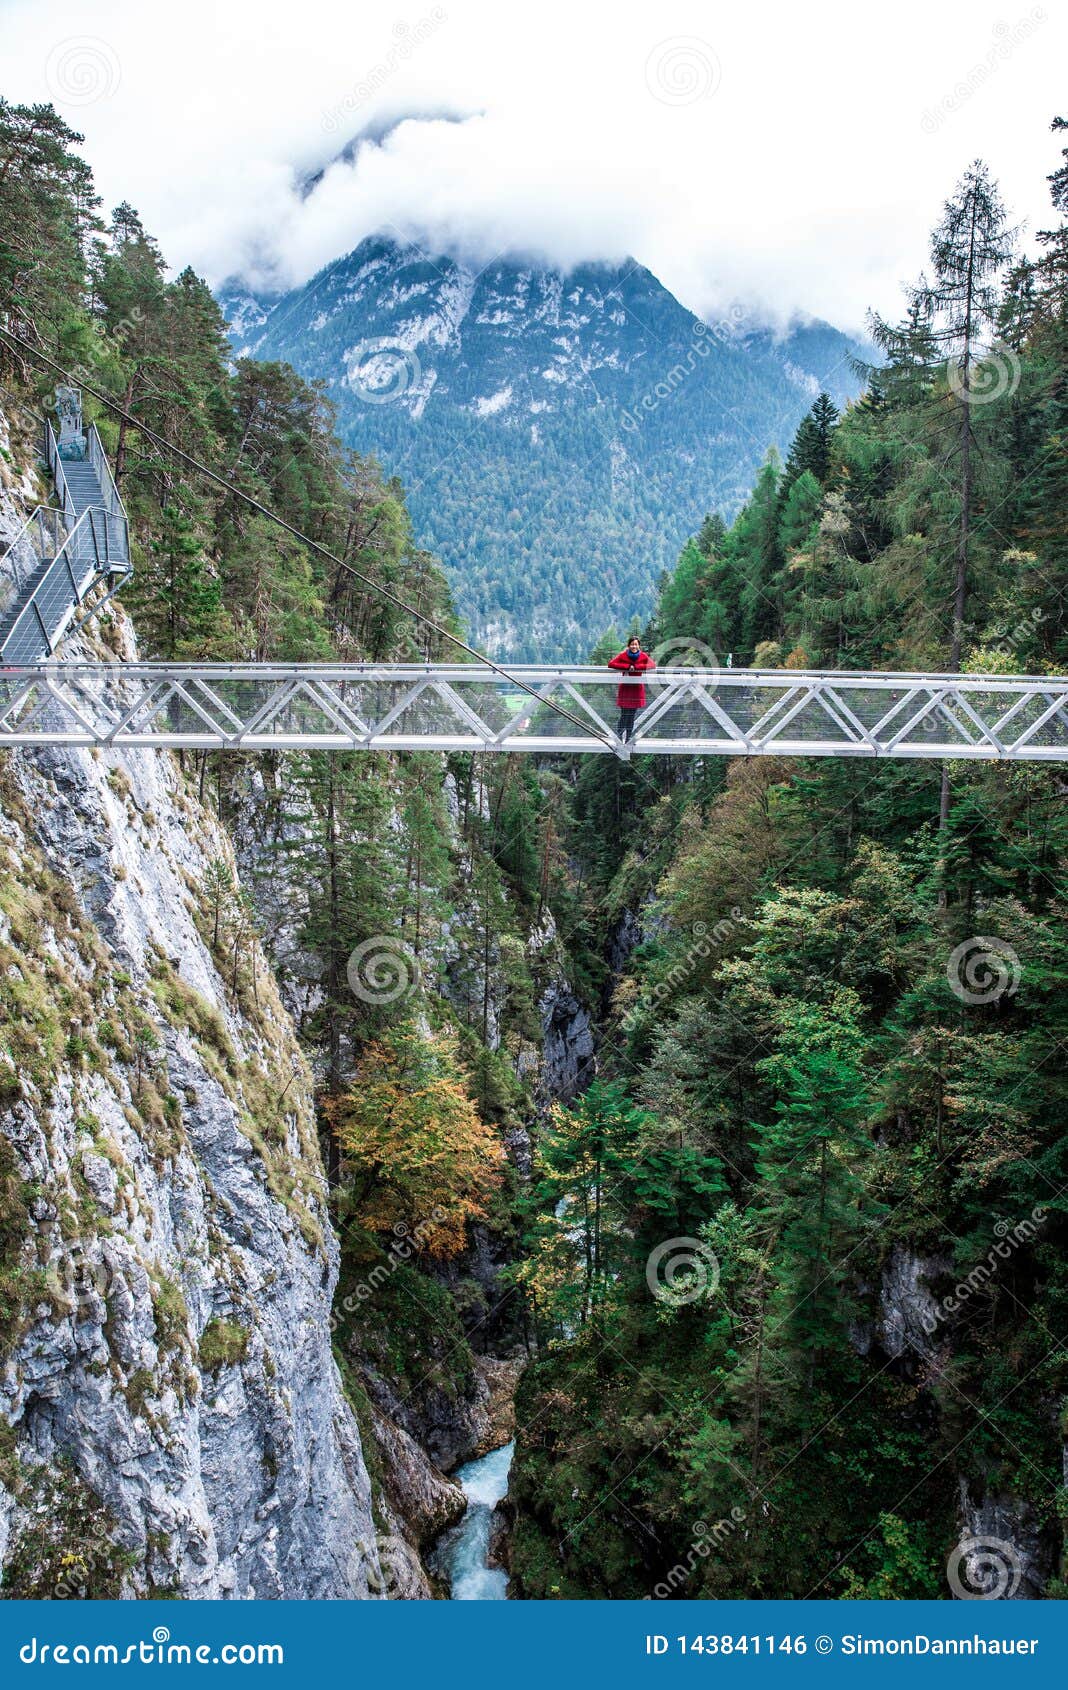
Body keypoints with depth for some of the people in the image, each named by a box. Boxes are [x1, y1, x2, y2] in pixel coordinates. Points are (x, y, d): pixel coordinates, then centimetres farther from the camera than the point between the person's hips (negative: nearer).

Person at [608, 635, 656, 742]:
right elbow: (610, 664, -15)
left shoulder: (643, 656, -2)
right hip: (625, 688, -2)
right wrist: (628, 666, -21)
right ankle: (620, 734, 3)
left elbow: (653, 665, -16)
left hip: (637, 688, 2)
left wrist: (636, 667, -23)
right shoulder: (623, 655, -6)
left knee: (632, 715, 8)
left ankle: (628, 739, 17)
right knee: (624, 714, -10)